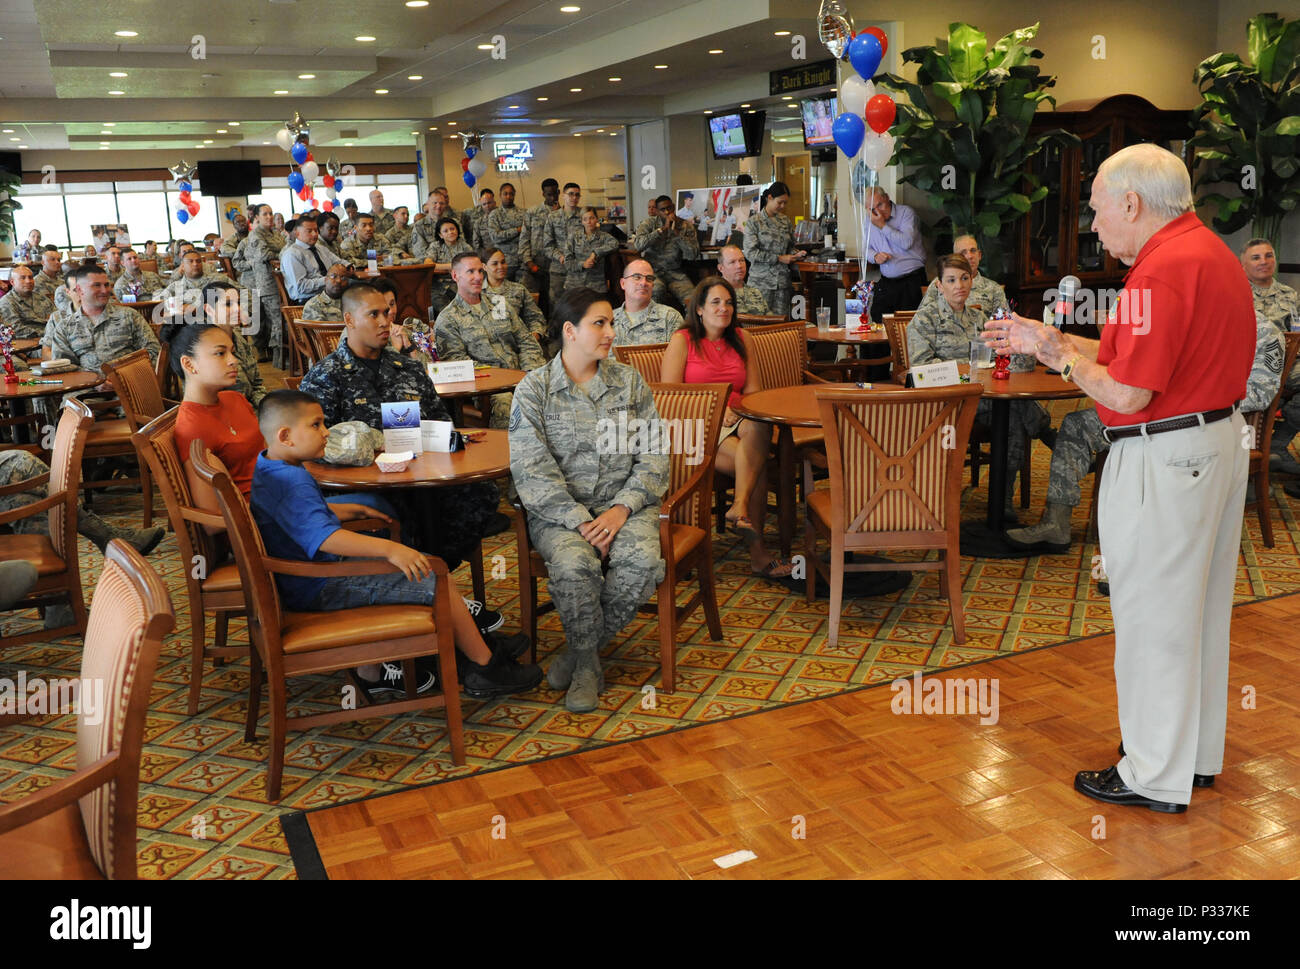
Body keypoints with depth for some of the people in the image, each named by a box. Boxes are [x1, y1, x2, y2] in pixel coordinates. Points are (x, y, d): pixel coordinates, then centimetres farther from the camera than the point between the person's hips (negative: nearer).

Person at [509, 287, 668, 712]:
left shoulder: (630, 382, 9)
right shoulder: (533, 389, 0)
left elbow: (654, 455, 4)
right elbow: (531, 470, -9)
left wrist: (622, 508, -12)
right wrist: (580, 521, -18)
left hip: (624, 505, 2)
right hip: (558, 511, -2)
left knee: (643, 560, -29)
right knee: (574, 562, -34)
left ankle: (581, 647, -6)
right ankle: (587, 662, -7)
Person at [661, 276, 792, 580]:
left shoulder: (740, 339, 19)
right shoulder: (682, 340, 5)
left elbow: (753, 390, 15)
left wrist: (735, 411, -8)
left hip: (736, 420, 4)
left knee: (760, 430, -35)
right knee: (754, 461, -30)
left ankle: (740, 507, -39)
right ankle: (757, 550, -31)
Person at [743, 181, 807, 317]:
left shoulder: (785, 220, 13)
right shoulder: (754, 222, -3)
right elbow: (750, 253, -11)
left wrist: (796, 253, 0)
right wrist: (779, 258, -14)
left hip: (782, 280, 5)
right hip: (761, 280, -5)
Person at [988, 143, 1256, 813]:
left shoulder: (1162, 269, -21)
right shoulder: (1211, 251, 13)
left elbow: (1126, 393, -23)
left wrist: (1056, 353, -7)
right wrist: (1048, 339, 13)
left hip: (1164, 457, -11)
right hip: (1220, 438, 11)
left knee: (1152, 614, 2)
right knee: (1200, 607, 19)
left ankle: (1157, 777, 15)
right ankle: (1198, 753, 35)